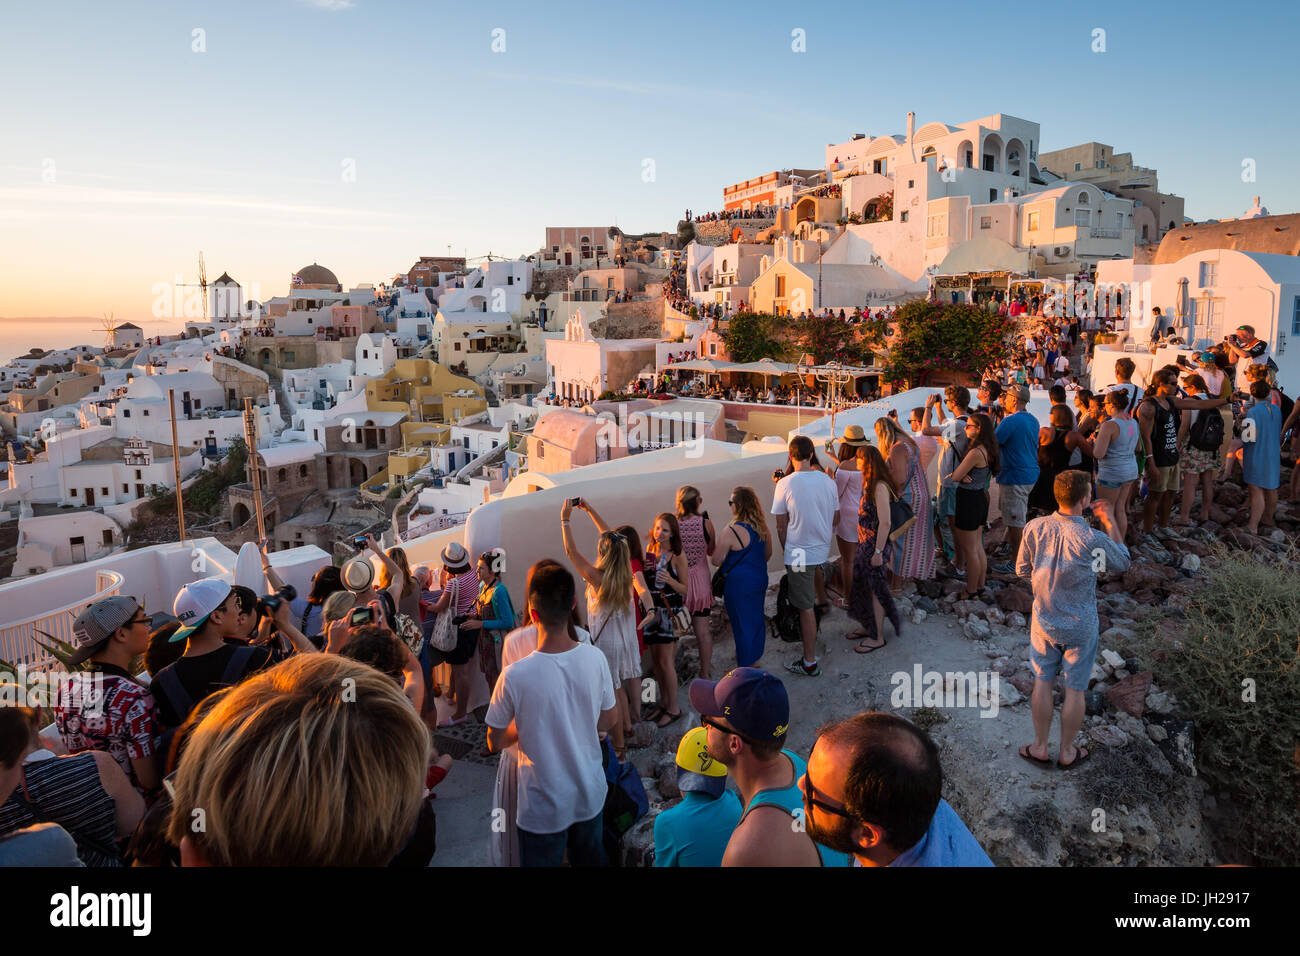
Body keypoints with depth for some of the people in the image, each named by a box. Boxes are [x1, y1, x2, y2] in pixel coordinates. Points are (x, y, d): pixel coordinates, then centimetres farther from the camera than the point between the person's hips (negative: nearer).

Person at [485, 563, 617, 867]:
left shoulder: (515, 676, -27)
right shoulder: (595, 659, -16)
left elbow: (495, 742, -12)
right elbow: (610, 719, 0)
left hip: (544, 808, -3)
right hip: (591, 794, 3)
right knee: (591, 859, 27)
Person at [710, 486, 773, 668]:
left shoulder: (731, 531, -23)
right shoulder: (763, 527, -3)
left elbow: (716, 560, -17)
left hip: (739, 584, -7)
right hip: (760, 580, 7)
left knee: (742, 625, 6)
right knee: (757, 619, 20)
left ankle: (745, 668, 17)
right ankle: (755, 661, 36)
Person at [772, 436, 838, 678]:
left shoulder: (785, 485, -15)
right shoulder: (827, 481, -1)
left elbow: (781, 526, -8)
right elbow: (834, 520, 8)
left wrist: (786, 550, 6)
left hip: (799, 553, -5)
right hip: (823, 550, 5)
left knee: (806, 608, 2)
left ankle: (810, 663, 10)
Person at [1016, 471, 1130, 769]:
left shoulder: (1035, 528, -15)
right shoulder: (1092, 539, -26)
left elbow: (1023, 570, -3)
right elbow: (1123, 562, -4)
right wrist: (1110, 521, 2)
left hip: (1044, 620, 3)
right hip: (1080, 626, -3)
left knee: (1042, 683, 18)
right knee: (1075, 690, 15)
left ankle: (1040, 747, 31)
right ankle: (1067, 752, 31)